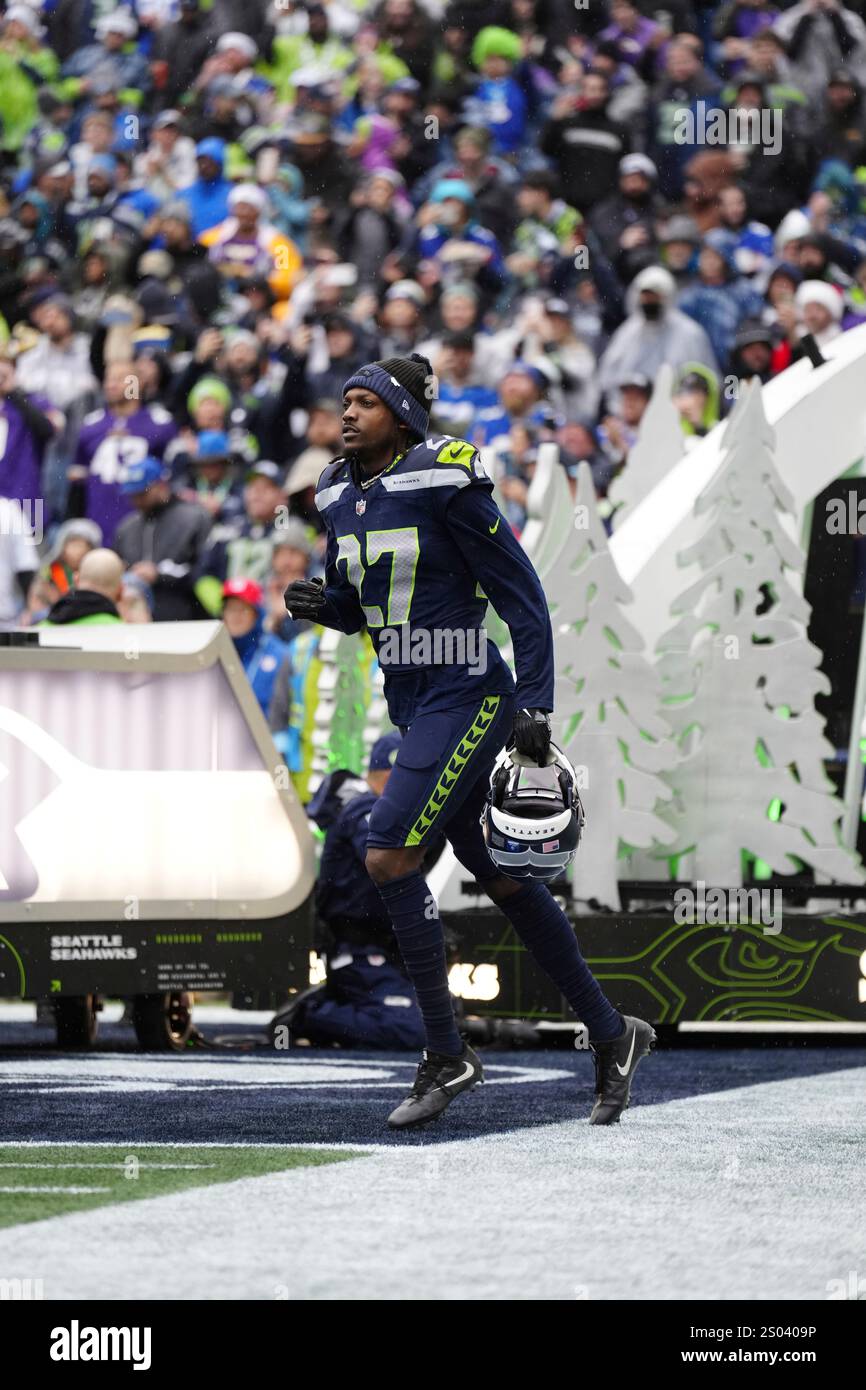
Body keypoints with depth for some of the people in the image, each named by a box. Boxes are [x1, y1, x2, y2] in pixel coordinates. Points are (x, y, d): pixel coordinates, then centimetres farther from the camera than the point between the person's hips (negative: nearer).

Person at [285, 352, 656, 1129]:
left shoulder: (445, 483, -15)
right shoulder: (341, 497, 7)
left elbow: (522, 594, -12)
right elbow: (356, 605, 20)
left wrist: (534, 706, -17)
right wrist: (320, 604, -4)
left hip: (468, 698, -8)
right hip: (414, 707, 8)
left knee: (388, 856, -17)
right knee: (499, 878, 12)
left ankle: (447, 1056, -8)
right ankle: (612, 1034, 24)